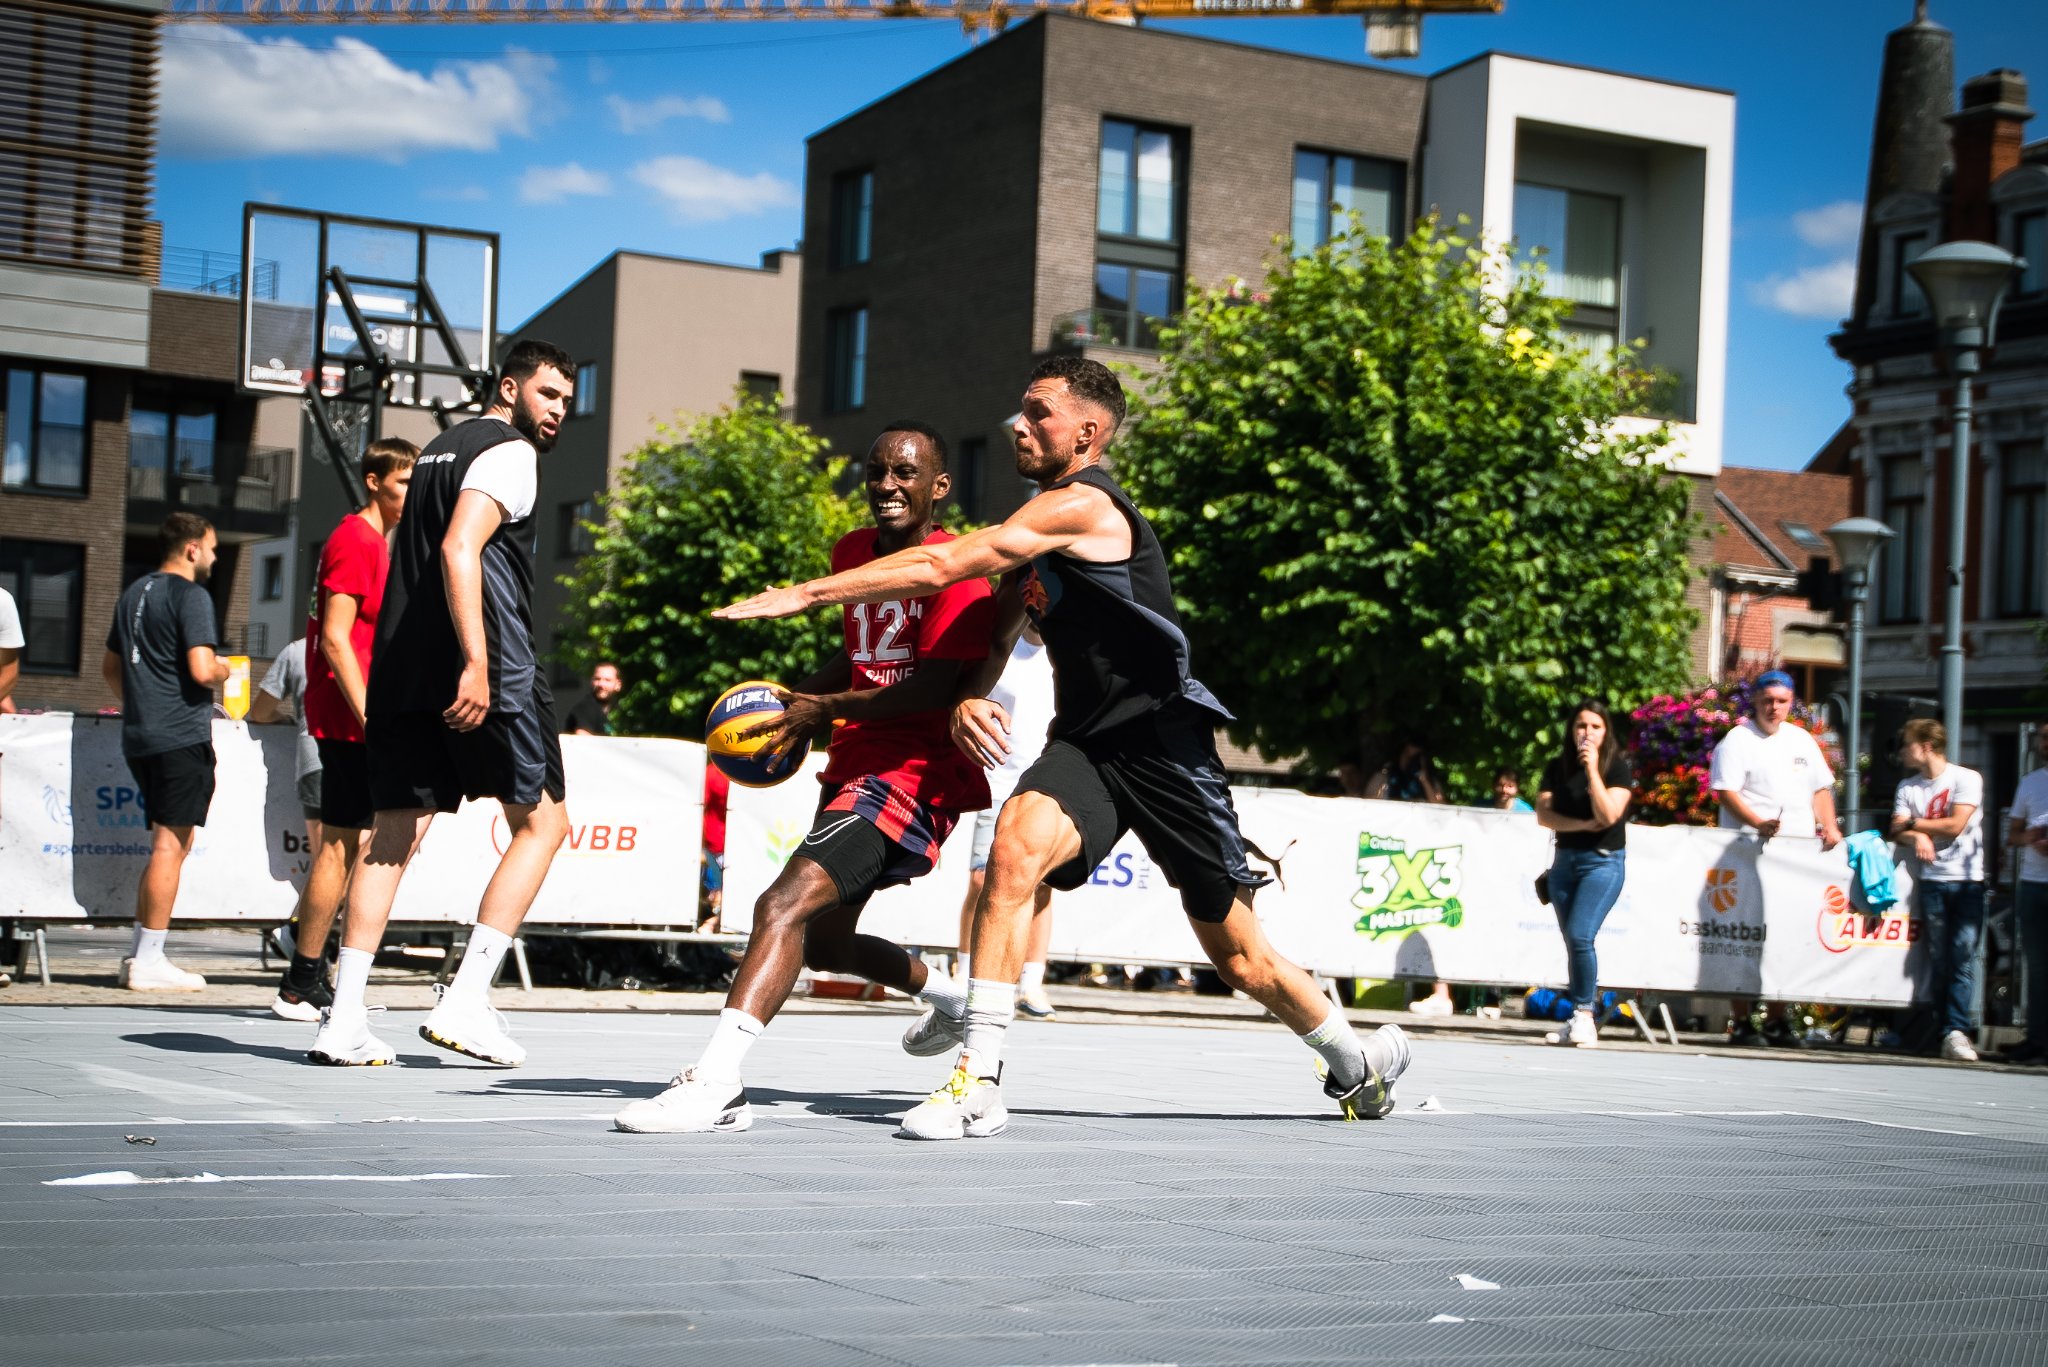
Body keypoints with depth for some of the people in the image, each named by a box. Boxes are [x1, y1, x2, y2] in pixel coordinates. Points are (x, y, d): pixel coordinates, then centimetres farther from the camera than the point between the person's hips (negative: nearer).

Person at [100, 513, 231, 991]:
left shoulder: (135, 592, 17)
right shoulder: (190, 595, -10)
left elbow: (110, 667, 24)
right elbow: (202, 669, -20)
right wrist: (224, 670, 1)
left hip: (138, 735, 9)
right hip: (181, 735, -9)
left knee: (167, 844, 16)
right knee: (170, 846, -6)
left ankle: (140, 955, 17)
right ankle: (149, 962, -5)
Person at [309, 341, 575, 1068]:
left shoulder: (442, 447, 25)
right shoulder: (509, 452, -4)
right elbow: (459, 550, -18)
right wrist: (475, 664, -25)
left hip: (404, 667, 8)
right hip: (486, 671, -8)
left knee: (393, 833, 5)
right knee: (541, 822, 4)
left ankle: (344, 1016, -2)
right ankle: (465, 1001, -4)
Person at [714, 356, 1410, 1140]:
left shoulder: (1082, 505, -17)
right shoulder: (1038, 531, 12)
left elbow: (939, 566, -23)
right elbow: (996, 635, 17)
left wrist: (804, 594, -21)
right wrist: (969, 698, -7)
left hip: (1163, 741, -7)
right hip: (1084, 743, 7)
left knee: (1238, 954, 4)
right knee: (1017, 843, -25)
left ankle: (1357, 1062, 30)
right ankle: (978, 1082, -27)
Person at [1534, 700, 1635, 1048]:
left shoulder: (1618, 768, -5)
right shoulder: (1557, 769, 5)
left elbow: (1608, 815, -18)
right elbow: (1543, 814, -3)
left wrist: (1592, 769, -20)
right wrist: (1583, 824, -14)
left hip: (1603, 861, -5)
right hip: (1565, 861, 5)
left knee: (1580, 936, -19)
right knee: (1573, 943, 7)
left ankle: (1584, 1014, -10)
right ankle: (1581, 1021, 13)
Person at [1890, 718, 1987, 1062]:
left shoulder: (1968, 779, 2)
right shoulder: (1907, 787, 15)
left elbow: (1955, 826, -7)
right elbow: (1898, 831, 5)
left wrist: (1913, 823, 3)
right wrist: (1917, 837, -16)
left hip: (1968, 881, -3)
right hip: (1931, 880, 3)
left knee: (1963, 957, -12)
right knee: (1939, 960, -3)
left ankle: (1955, 1031, -17)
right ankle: (1951, 1032, -2)